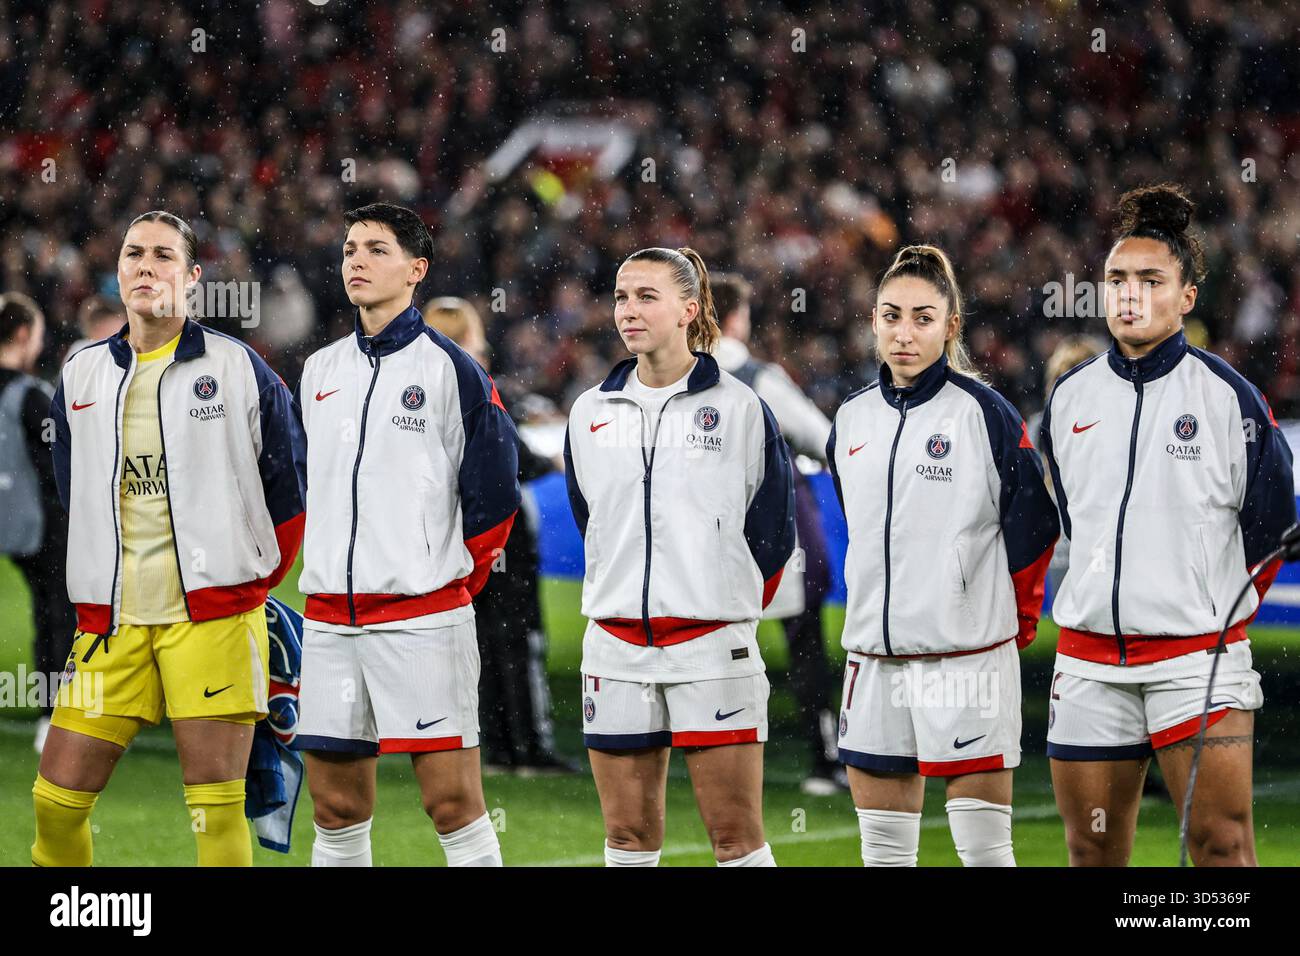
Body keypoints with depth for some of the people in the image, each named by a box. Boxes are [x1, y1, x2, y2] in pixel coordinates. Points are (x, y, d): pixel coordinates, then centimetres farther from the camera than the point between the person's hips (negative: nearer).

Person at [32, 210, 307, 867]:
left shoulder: (239, 369, 1)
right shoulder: (80, 376, 11)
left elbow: (290, 488, 7)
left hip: (213, 616, -4)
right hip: (112, 620, 4)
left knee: (216, 809, -7)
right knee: (57, 799, 0)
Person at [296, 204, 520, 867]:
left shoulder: (449, 370, -3)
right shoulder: (319, 371, 14)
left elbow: (493, 490, -3)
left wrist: (456, 580, 2)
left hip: (422, 618, -5)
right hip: (328, 616, 6)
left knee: (452, 801, -8)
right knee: (336, 809, 7)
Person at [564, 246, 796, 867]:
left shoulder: (740, 409, -1)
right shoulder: (590, 413, 9)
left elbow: (773, 531, 4)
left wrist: (730, 611, 7)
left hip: (712, 646, -4)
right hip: (616, 646, 4)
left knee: (737, 838, -5)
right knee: (628, 837, 6)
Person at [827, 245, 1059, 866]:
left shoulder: (985, 413, -6)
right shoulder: (852, 419, 11)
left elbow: (1033, 524, -3)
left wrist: (1015, 623, 4)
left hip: (968, 657, -6)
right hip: (874, 660, 6)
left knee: (984, 849, -6)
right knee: (883, 852, 7)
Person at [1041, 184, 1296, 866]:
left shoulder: (1227, 396, -3)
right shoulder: (1070, 397, 9)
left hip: (1198, 655, -4)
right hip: (1088, 657, 4)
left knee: (1221, 841, -13)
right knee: (1091, 848, 7)